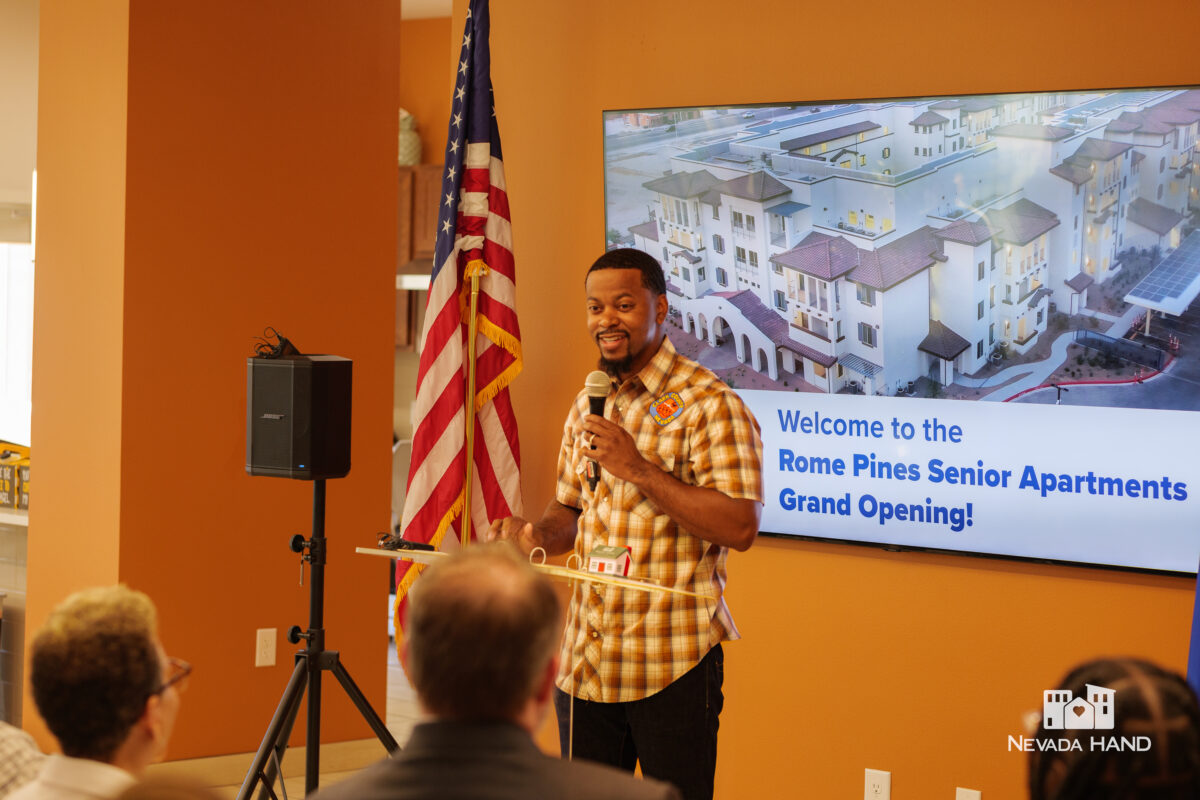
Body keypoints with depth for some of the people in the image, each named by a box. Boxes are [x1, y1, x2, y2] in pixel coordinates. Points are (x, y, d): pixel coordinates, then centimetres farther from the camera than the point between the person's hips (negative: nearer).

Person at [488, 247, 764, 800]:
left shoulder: (708, 404, -10)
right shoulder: (588, 406, 14)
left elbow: (740, 527, -18)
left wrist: (638, 468, -21)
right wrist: (538, 535, 1)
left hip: (672, 666, -6)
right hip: (585, 660, 7)